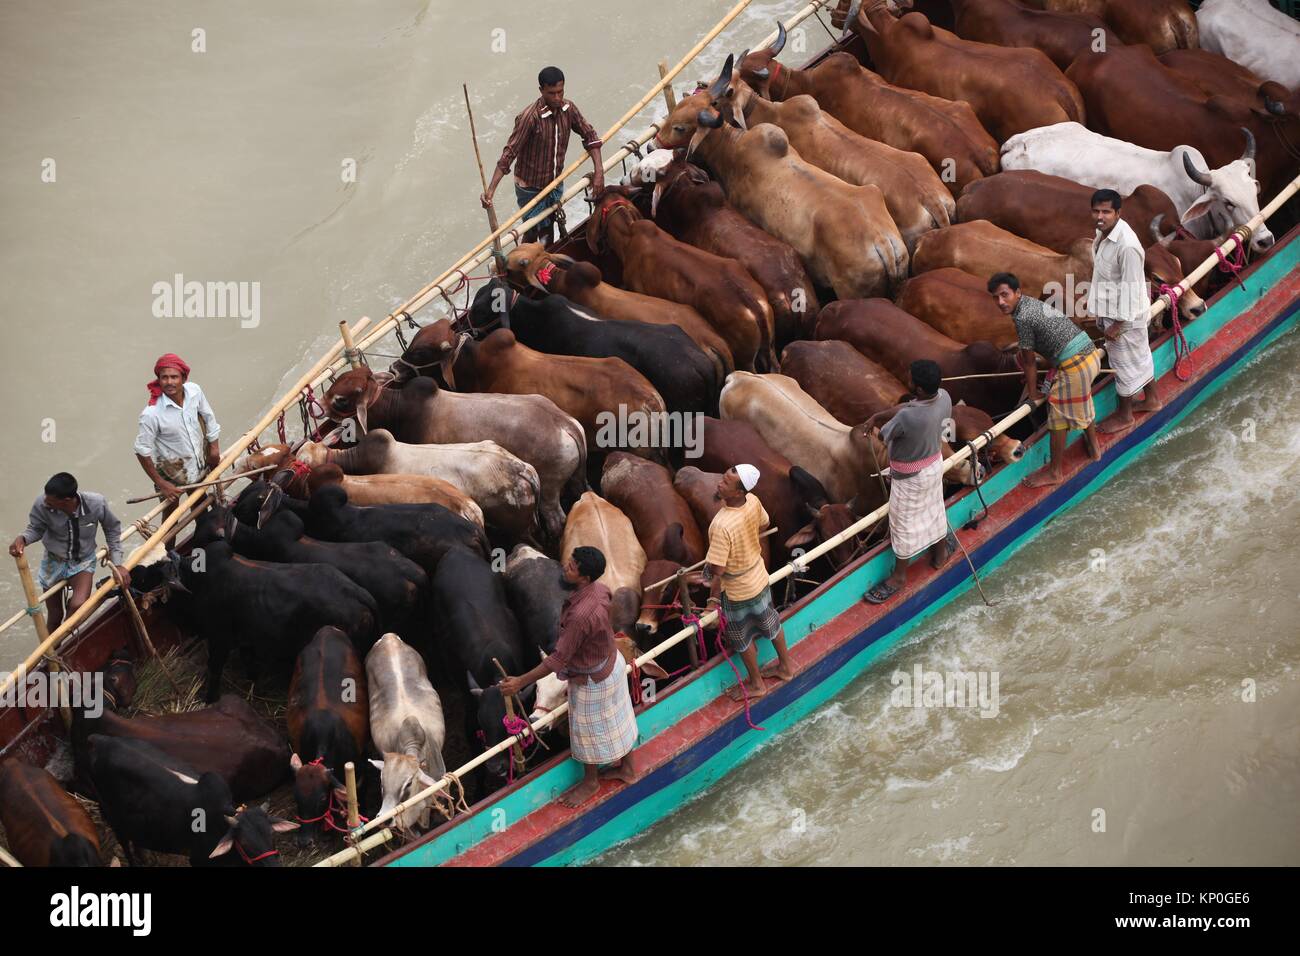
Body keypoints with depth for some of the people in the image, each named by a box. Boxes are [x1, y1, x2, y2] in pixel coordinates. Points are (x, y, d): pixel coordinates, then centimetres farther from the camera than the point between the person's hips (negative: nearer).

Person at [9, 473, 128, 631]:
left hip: (83, 563, -1)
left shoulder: (96, 504, -28)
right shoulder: (42, 505, -28)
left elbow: (112, 529, -9)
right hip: (53, 563, 1)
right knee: (54, 616, 15)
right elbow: (36, 529, -9)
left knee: (78, 606, -28)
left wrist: (117, 564, -9)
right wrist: (22, 538, -32)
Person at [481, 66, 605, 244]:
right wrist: (490, 191, -36)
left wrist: (598, 171, -10)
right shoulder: (530, 117, -27)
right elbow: (509, 153, -29)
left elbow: (589, 135, 2)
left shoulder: (568, 109, -8)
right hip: (530, 188, -6)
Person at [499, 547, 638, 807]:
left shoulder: (580, 615, -41)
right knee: (617, 720, 26)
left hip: (592, 679, -8)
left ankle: (590, 782, 38)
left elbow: (559, 659, -32)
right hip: (611, 662, 8)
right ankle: (627, 768, 46)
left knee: (589, 730, 16)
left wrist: (521, 682, -25)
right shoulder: (599, 590, -14)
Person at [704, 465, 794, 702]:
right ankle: (785, 667, 49)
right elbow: (764, 523, 5)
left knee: (741, 638, 19)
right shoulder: (753, 501, -18)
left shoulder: (722, 525, -40)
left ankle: (756, 684, 39)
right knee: (769, 622, 28)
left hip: (739, 590, -7)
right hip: (759, 576, 7)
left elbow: (717, 569, -32)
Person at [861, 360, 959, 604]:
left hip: (910, 477, -7)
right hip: (934, 464, 7)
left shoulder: (907, 418, -39)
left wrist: (878, 420, 5)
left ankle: (899, 576, 30)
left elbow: (883, 434, -17)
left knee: (904, 524, 12)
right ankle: (941, 552, 53)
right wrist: (878, 414, -6)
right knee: (933, 510, 29)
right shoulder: (944, 397, -17)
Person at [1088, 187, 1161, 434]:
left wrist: (1118, 324, -21)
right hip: (1111, 310, 9)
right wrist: (1103, 316, 19)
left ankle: (1124, 416, 28)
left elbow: (1130, 288, -27)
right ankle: (1151, 398, 45)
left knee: (1125, 363, 10)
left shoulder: (1126, 245, -32)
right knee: (1140, 356, 25)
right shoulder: (1103, 233, -3)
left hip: (1124, 315, -9)